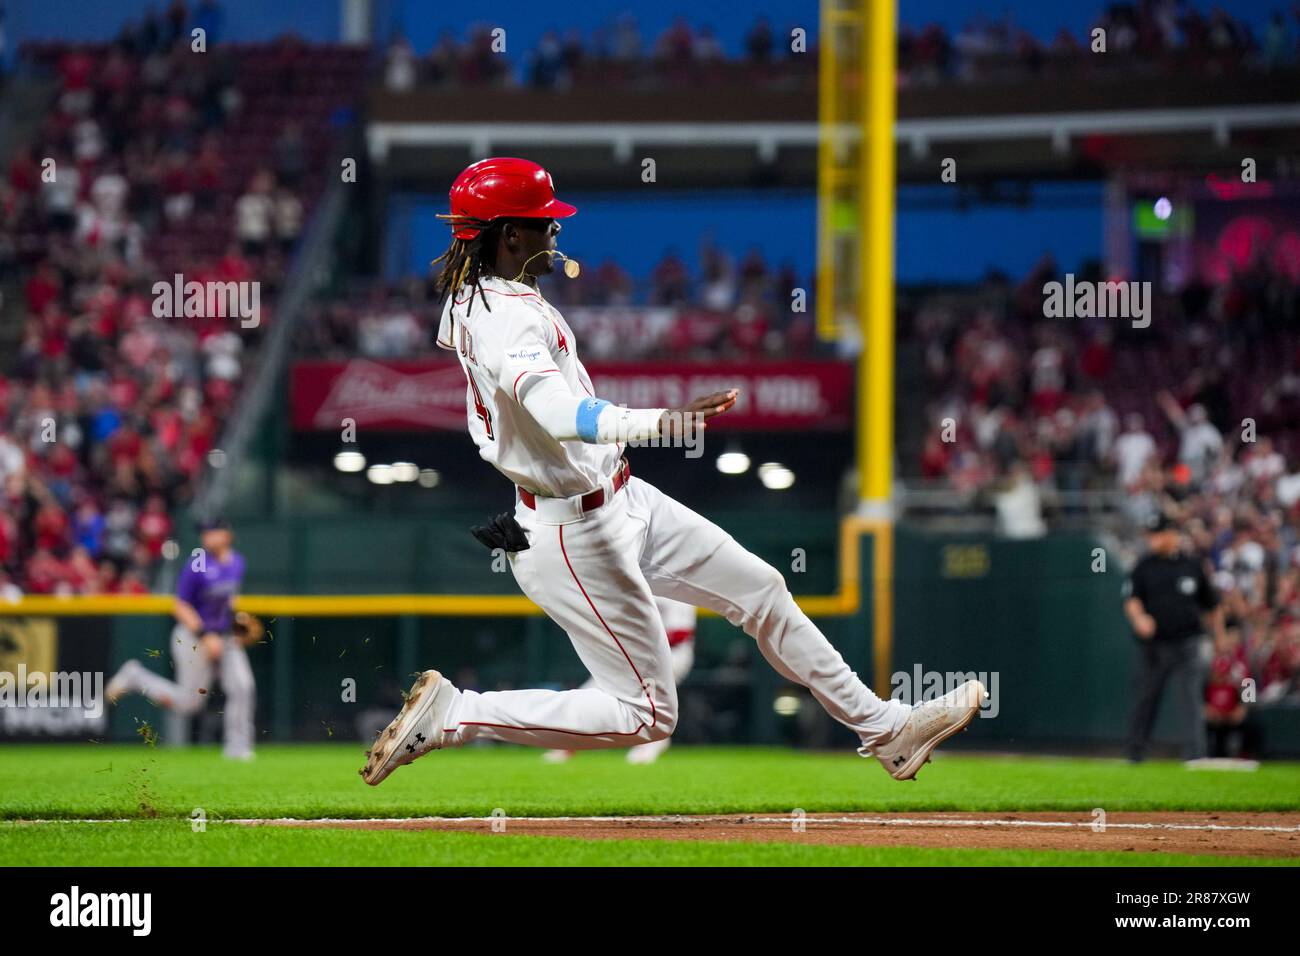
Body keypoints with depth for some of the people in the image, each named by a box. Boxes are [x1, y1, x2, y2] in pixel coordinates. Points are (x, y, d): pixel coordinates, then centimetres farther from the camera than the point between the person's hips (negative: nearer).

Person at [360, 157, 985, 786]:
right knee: (645, 714, -4)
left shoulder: (464, 291, 2)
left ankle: (883, 728, 24)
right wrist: (663, 422, -60)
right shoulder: (508, 321, -28)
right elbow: (558, 417, -47)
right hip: (572, 533, -11)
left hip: (622, 499, 11)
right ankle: (450, 715, 0)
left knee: (762, 591, 13)